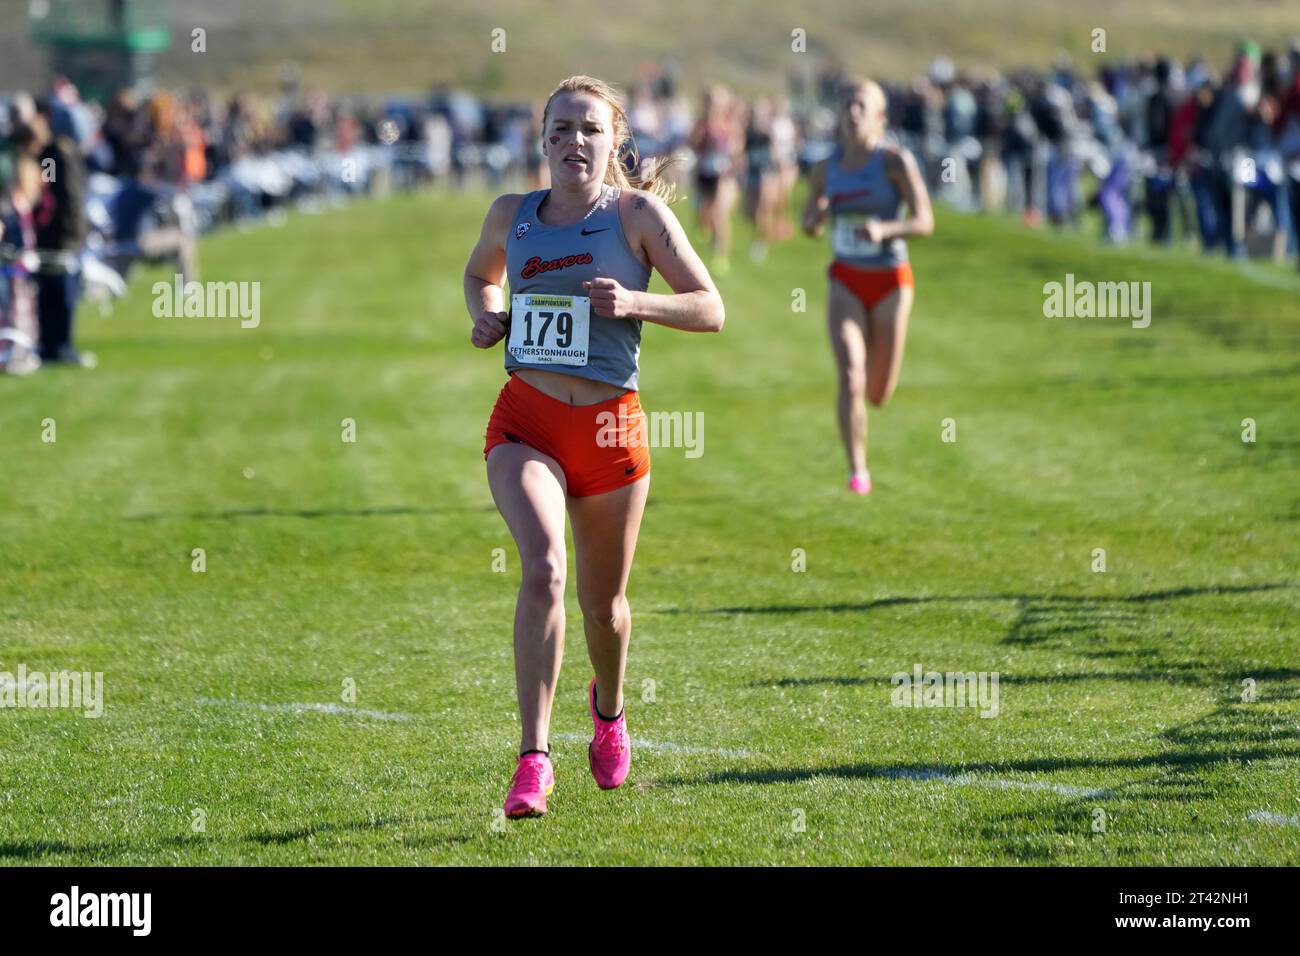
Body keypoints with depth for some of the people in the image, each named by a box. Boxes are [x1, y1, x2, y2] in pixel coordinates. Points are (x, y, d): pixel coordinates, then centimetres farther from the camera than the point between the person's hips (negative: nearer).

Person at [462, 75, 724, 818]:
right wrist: (486, 317, 7)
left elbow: (711, 309, -1)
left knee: (603, 599, 13)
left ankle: (609, 708, 48)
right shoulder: (513, 215, 7)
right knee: (543, 569, -23)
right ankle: (534, 760, -23)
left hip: (610, 427, 0)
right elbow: (480, 274, 29)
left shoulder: (639, 213, -2)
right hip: (525, 422, 0)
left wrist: (635, 302, -18)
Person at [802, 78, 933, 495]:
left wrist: (885, 229, -31)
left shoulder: (896, 161, -10)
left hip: (890, 281, -1)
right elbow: (808, 224, 13)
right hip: (846, 281, 1)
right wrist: (817, 217, -12)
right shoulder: (827, 168, 1)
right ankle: (857, 471, -9)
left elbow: (924, 221, -13)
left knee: (878, 394, 9)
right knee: (850, 379, -19)